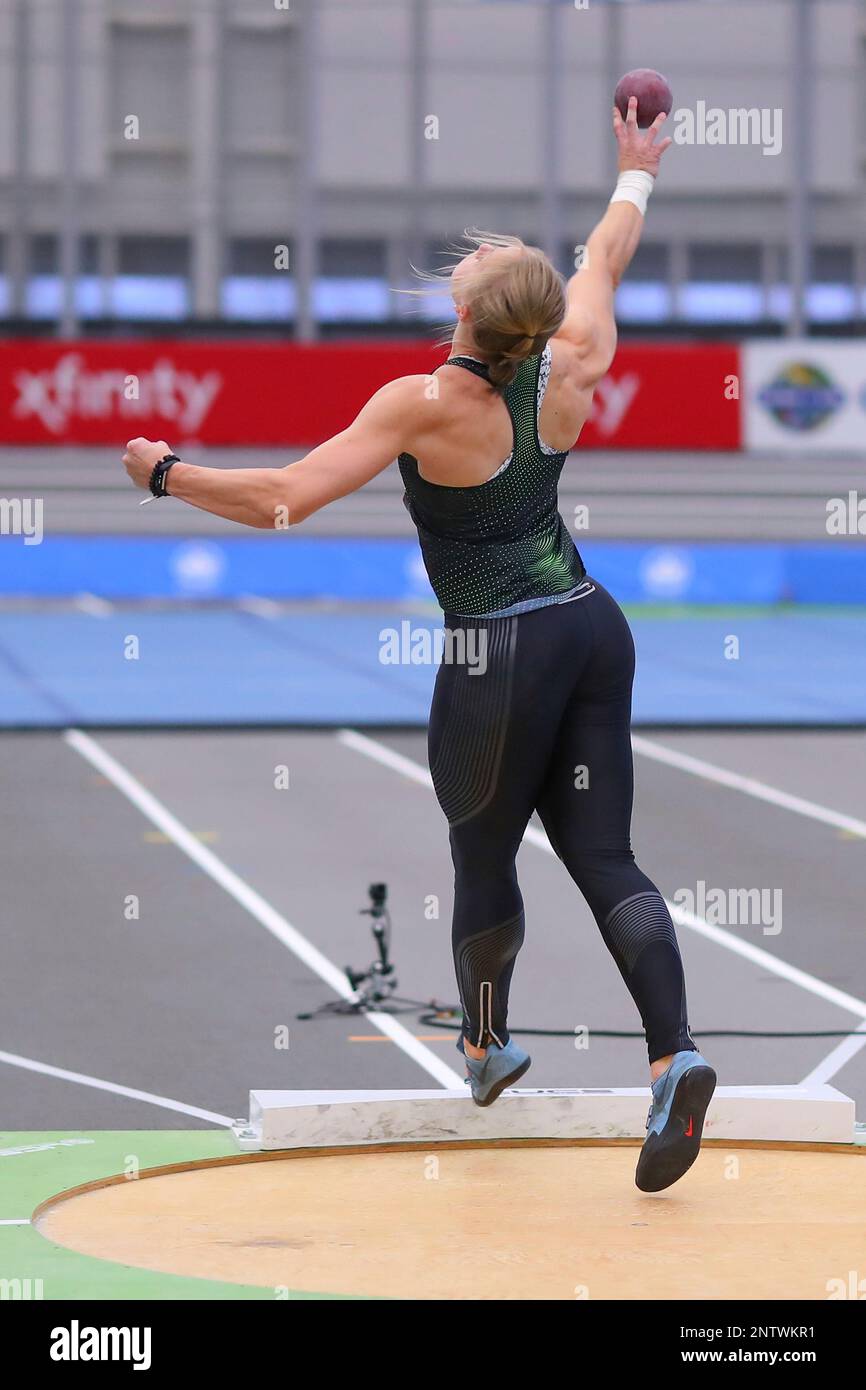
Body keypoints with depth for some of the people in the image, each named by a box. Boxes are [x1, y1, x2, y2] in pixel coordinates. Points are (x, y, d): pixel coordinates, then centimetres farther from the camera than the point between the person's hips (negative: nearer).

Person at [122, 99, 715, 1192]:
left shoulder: (424, 404, -15)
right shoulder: (567, 373, 1)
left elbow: (283, 498, -18)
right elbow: (604, 258, 21)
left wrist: (167, 474, -5)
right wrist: (636, 175, 39)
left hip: (502, 654, -5)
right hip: (593, 628, 6)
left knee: (483, 854, 17)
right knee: (603, 856, 4)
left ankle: (486, 1042, 38)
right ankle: (673, 1056, -13)